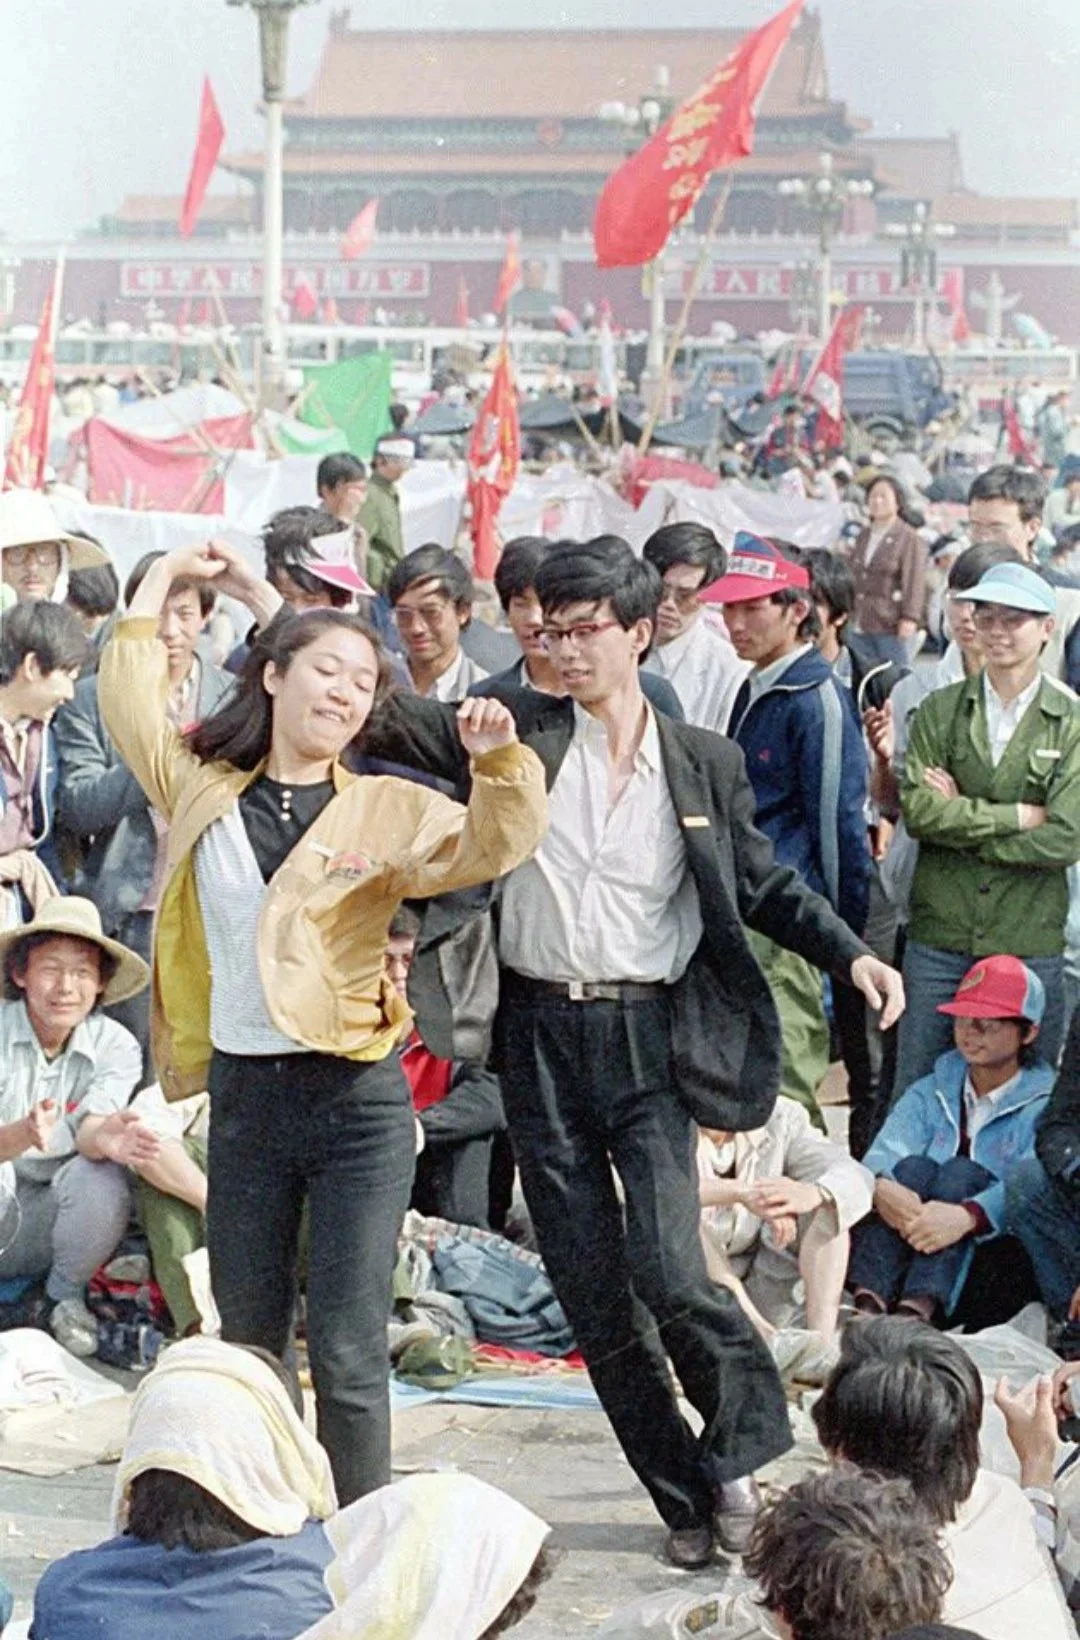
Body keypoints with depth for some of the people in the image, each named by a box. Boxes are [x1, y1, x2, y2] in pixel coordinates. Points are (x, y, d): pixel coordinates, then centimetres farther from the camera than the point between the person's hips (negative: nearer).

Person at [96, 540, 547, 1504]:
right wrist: (164, 579, 17)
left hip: (356, 1100, -3)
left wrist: (497, 761, -24)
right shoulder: (202, 791, 8)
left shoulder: (386, 811, 3)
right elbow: (129, 700, 12)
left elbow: (496, 844, -6)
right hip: (244, 1096, 3)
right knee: (247, 1347, 12)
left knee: (349, 1355, -4)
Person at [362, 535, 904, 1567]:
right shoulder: (516, 730, 3)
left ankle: (738, 1445, 12)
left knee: (663, 1265, -16)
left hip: (648, 1036, -2)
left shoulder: (704, 764, 5)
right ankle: (686, 1493, 20)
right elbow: (386, 723, -1)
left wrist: (850, 953, 2)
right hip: (541, 1036, 2)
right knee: (588, 1288, 5)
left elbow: (763, 883, 14)